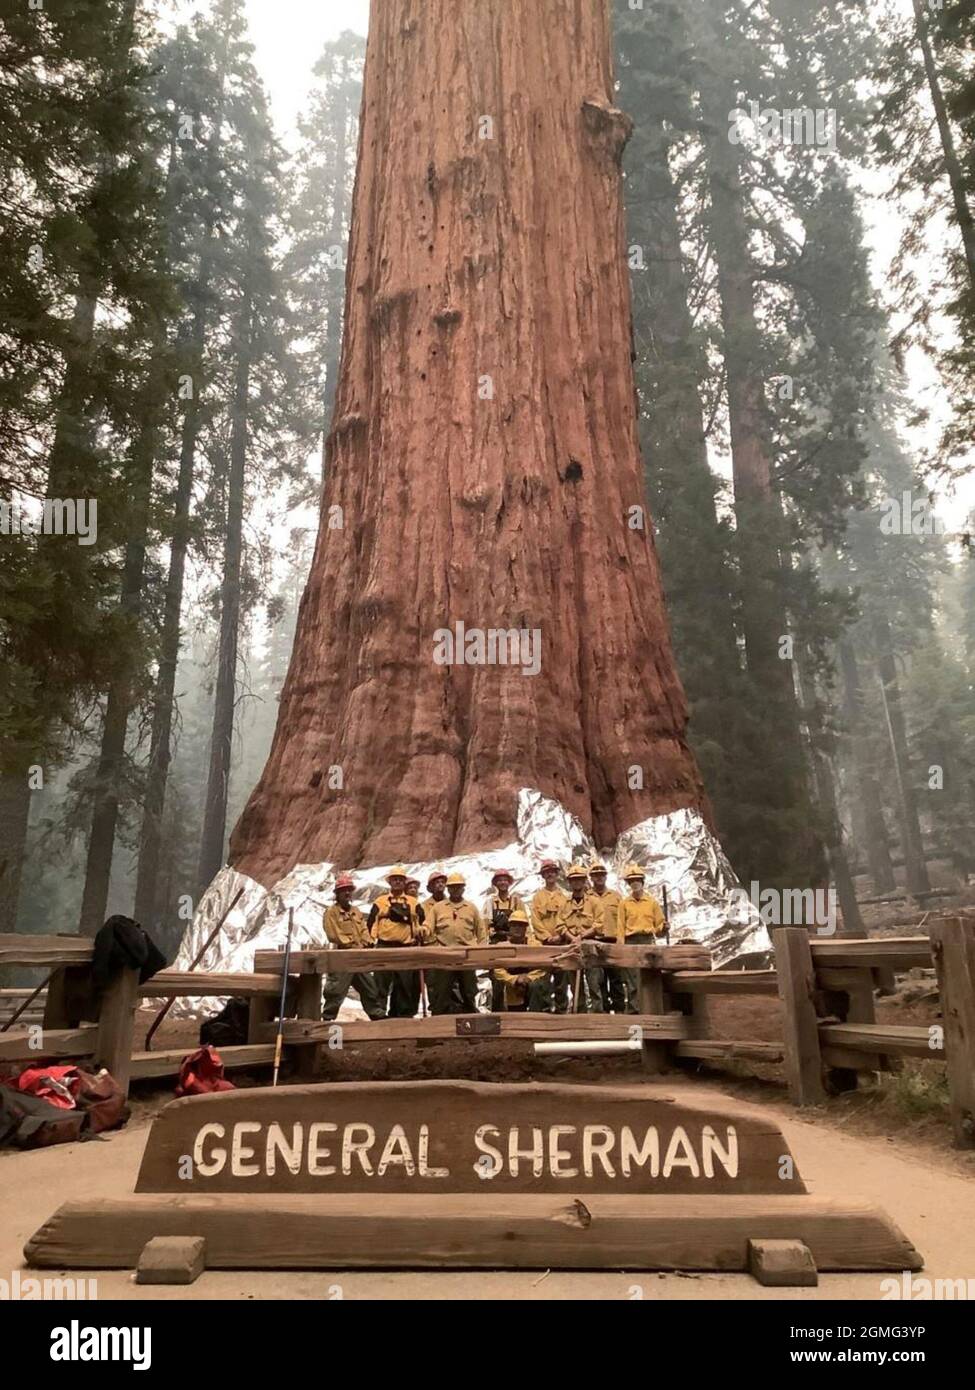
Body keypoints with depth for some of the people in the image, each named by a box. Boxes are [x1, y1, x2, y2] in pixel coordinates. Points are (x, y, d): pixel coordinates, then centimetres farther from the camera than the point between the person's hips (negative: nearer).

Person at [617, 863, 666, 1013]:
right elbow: (620, 927, 5)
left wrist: (663, 928, -10)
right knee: (632, 979, -4)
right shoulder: (624, 903, 11)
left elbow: (659, 924, 13)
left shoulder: (652, 902, 14)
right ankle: (633, 1008, -1)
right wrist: (621, 946, -5)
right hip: (631, 942, 0)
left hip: (648, 941, 0)